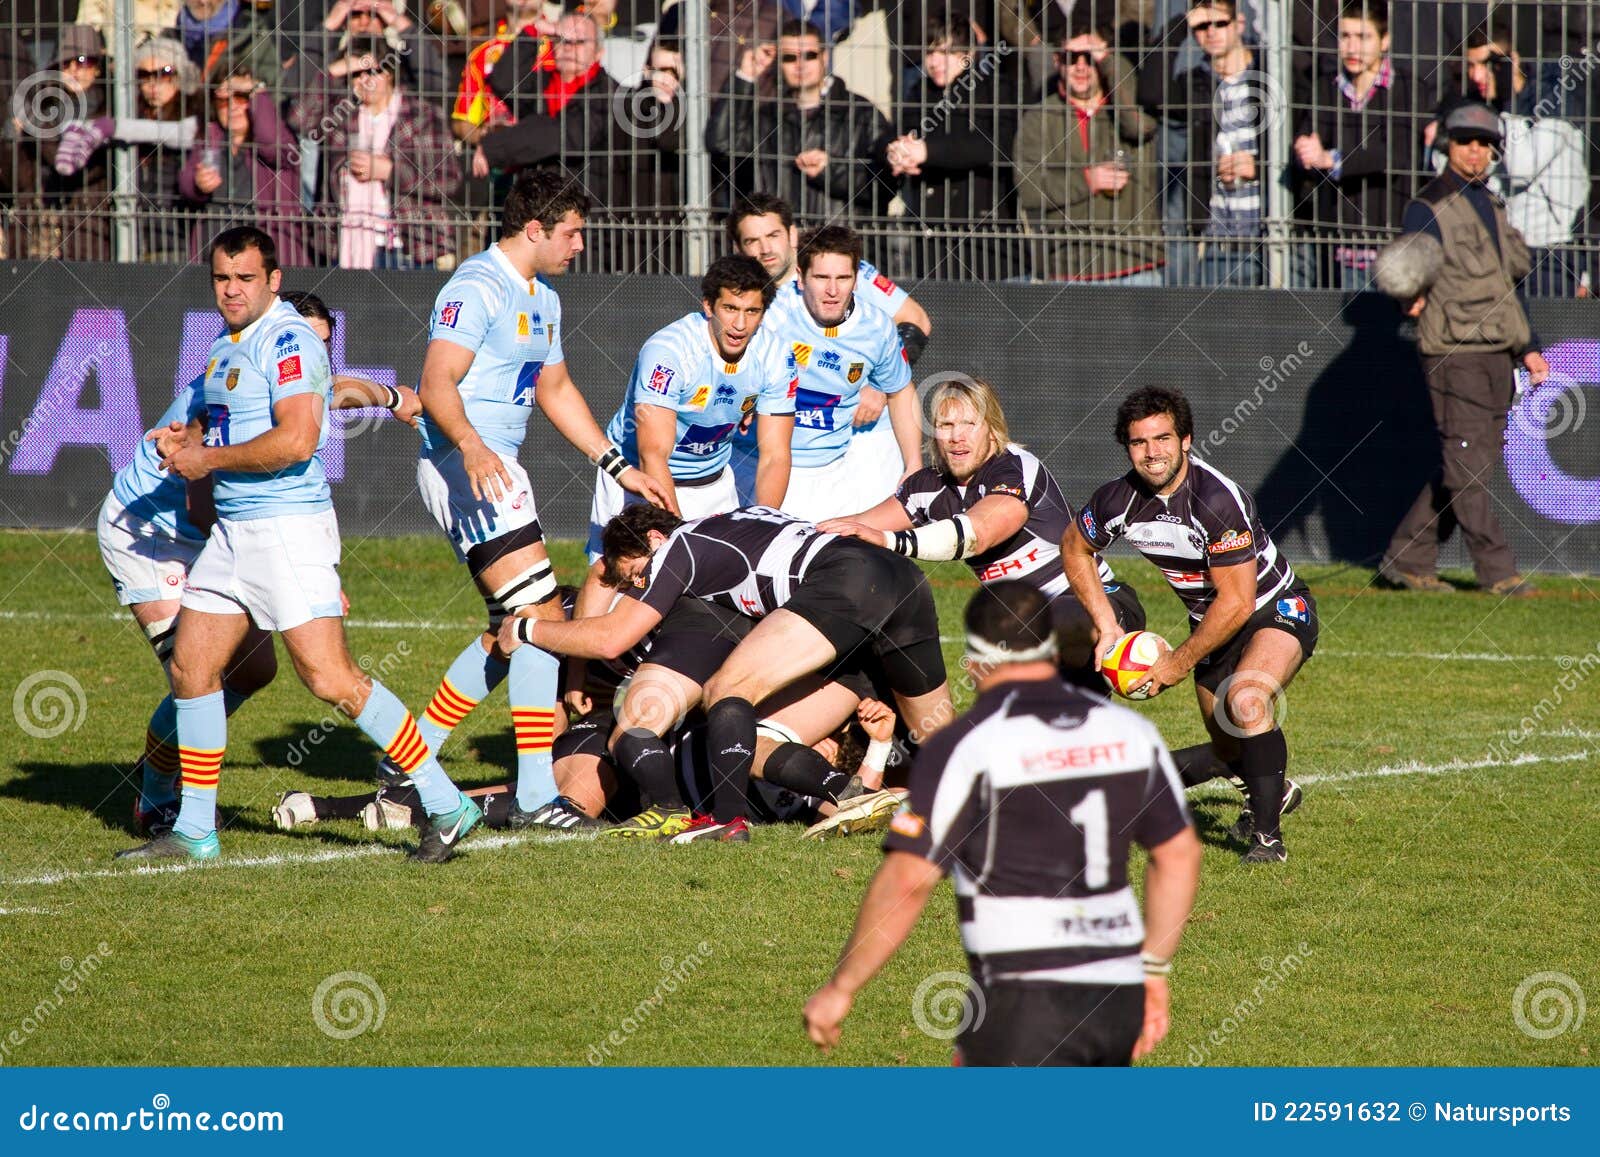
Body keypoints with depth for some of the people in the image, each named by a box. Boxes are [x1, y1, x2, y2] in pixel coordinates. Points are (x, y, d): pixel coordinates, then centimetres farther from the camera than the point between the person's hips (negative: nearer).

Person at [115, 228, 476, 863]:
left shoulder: (287, 339, -14)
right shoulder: (226, 346, 16)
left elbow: (296, 440, -24)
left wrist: (208, 458, -14)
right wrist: (186, 443, 10)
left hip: (290, 528, -10)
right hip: (232, 527, 10)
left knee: (330, 678, -14)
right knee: (191, 667, 7)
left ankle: (447, 805, -9)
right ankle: (193, 831, 15)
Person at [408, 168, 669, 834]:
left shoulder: (541, 298, 19)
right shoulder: (478, 289, -14)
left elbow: (556, 391, 30)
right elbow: (436, 385, -23)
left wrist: (618, 466, 25)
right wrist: (471, 447, -39)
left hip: (496, 469, 11)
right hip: (465, 467, -11)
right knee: (541, 618, -16)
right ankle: (535, 796, -18)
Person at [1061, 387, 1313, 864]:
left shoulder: (1217, 500, -31)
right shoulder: (1119, 500, -13)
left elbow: (1237, 603, -27)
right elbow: (1074, 547, 10)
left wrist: (1179, 663, -17)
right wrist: (1106, 626, 2)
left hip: (1277, 611, -7)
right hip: (1210, 625, 7)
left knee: (1246, 700, -33)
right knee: (1230, 750, 12)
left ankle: (1267, 832, -22)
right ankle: (1273, 788, 48)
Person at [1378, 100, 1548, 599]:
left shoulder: (1492, 207, 21)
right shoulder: (1428, 208, -4)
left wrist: (1528, 348, 24)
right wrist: (1415, 298, -40)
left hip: (1497, 353, 8)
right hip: (1452, 352, -8)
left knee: (1475, 465, 8)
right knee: (1467, 464, -8)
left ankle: (1407, 560, 16)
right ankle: (1497, 571, -4)